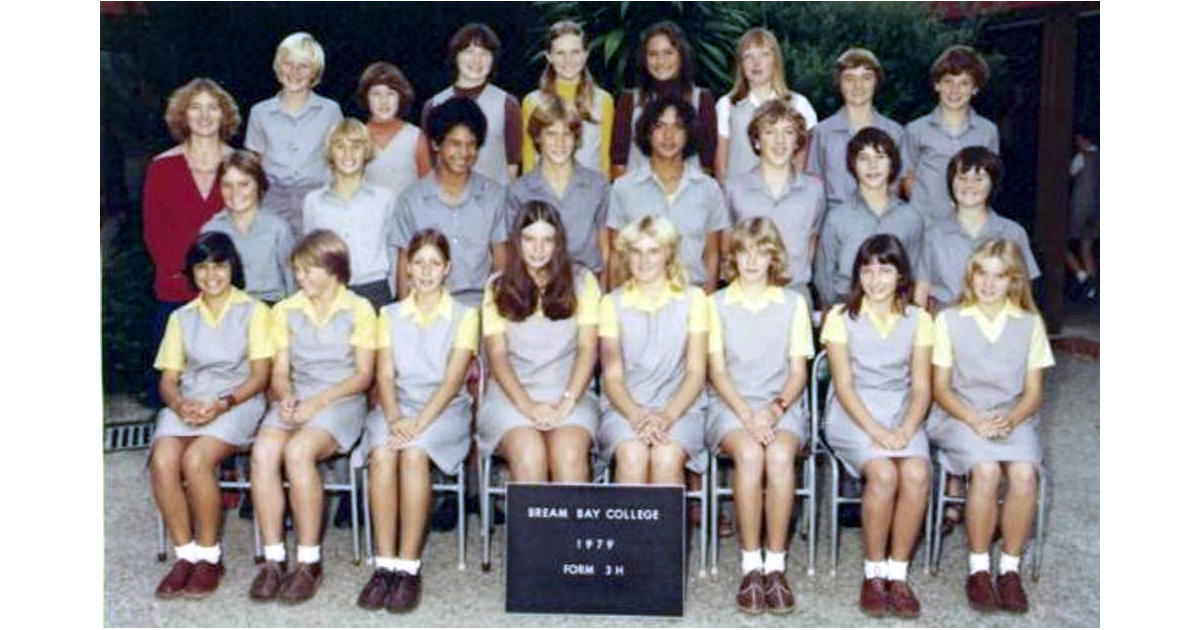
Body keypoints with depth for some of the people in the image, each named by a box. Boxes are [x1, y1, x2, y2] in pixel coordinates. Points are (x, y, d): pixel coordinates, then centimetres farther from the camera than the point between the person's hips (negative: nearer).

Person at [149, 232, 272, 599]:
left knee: (195, 459, -31)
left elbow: (260, 375, -1)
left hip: (237, 401, -4)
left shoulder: (253, 311, 8)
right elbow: (168, 378, 12)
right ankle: (185, 555, -15)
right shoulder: (181, 317, 20)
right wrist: (179, 404, -11)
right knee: (162, 460, -27)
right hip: (188, 402, 4)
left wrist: (222, 404, -16)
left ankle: (209, 558, -15)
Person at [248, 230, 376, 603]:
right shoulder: (286, 311, 15)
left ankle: (309, 562, -23)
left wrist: (315, 403, -14)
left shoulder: (359, 310, 3)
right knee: (263, 451, -28)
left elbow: (363, 375, -3)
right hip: (295, 399, 4)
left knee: (298, 450, -33)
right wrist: (285, 397, -11)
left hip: (341, 400, -4)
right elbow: (280, 370, 12)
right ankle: (273, 559, -21)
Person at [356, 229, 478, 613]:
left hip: (445, 409, -2)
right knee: (382, 452, -30)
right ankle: (384, 565, -28)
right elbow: (385, 374, 5)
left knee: (413, 453, -33)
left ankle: (409, 567, -29)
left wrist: (419, 422, -20)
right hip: (397, 406, 2)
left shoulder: (464, 316, 6)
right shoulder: (390, 315, 16)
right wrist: (394, 418, -15)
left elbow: (452, 379, -6)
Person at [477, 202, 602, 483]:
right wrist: (527, 405, -12)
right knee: (529, 454, -31)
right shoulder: (498, 288, 11)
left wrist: (567, 402, -11)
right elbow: (497, 354, 3)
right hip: (511, 395, 0)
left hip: (569, 393, 0)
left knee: (570, 455, -31)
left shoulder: (582, 282, 12)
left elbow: (587, 348, 4)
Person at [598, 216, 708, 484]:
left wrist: (666, 416, -14)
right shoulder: (612, 303, 11)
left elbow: (695, 372, 3)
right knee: (632, 455, -32)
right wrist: (637, 415, -16)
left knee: (667, 457, -32)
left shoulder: (692, 299, 10)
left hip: (679, 406, 0)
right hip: (624, 407, 0)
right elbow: (612, 376, 4)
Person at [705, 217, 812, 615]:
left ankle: (776, 565, -24)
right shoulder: (717, 303, 9)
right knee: (749, 453, -33)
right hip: (731, 404, 0)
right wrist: (746, 415, -13)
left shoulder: (793, 304, 11)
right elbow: (717, 370, 2)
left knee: (780, 455, -32)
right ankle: (751, 565, -25)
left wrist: (775, 408, -13)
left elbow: (798, 371, 7)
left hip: (781, 405, 1)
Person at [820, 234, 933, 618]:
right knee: (883, 473, -30)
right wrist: (877, 431, -19)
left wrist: (905, 430, -15)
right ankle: (873, 573, -12)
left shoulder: (918, 320, 8)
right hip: (852, 414, -2)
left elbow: (921, 388, 3)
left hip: (902, 412, 3)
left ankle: (897, 573, -14)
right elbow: (844, 386, -6)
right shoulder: (841, 317, 1)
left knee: (917, 474, -27)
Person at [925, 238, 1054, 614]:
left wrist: (1010, 420, -13)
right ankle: (978, 569, -15)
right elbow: (940, 387, 3)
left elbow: (1033, 392, 8)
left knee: (1023, 472, -29)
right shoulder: (949, 320, 5)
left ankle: (1010, 569, -13)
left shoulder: (1030, 324, 9)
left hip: (1013, 418, 2)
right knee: (986, 470, -31)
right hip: (960, 416, -1)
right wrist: (975, 421, -13)